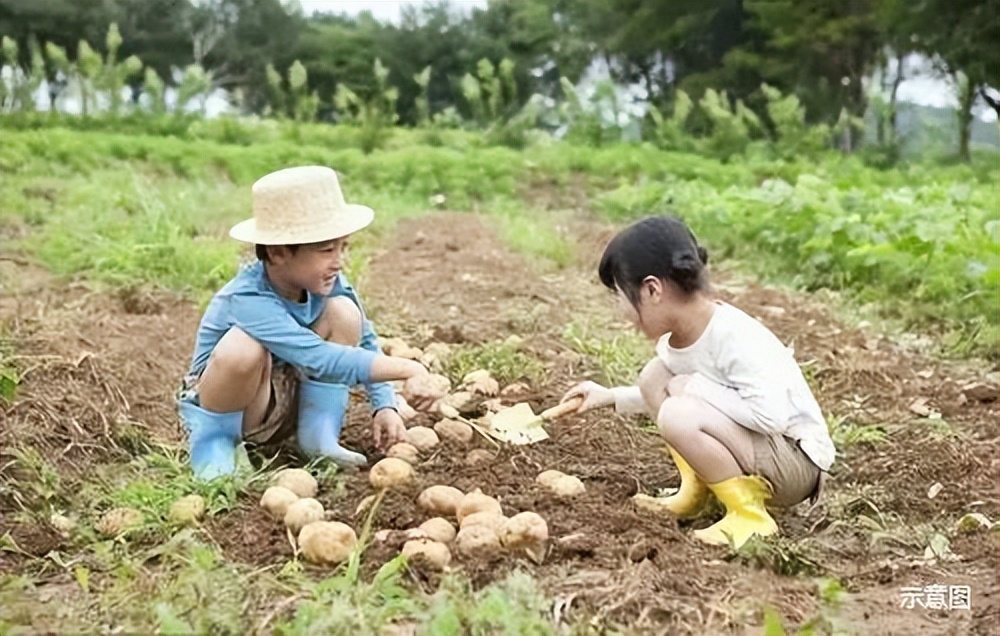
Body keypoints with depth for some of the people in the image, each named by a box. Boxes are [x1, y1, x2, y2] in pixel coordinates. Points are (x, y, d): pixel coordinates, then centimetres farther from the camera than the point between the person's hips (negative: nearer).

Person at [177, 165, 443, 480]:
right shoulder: (248, 301, -33)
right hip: (224, 409, -5)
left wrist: (385, 405, -14)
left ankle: (319, 435, -6)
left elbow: (366, 341, -2)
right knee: (244, 347, -38)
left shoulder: (325, 282, -13)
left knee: (344, 311, -15)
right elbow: (320, 360, -42)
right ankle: (213, 441, -9)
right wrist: (406, 370, -44)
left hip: (289, 403, 6)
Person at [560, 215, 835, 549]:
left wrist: (696, 388, -24)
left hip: (798, 462, -9)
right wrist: (612, 396, 14)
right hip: (756, 447, 9)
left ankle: (750, 515, -13)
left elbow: (771, 415, -35)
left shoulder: (733, 336, -25)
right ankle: (694, 492, 9)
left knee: (679, 418, -30)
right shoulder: (677, 339, 0)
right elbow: (666, 396, 22)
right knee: (655, 377, 3)